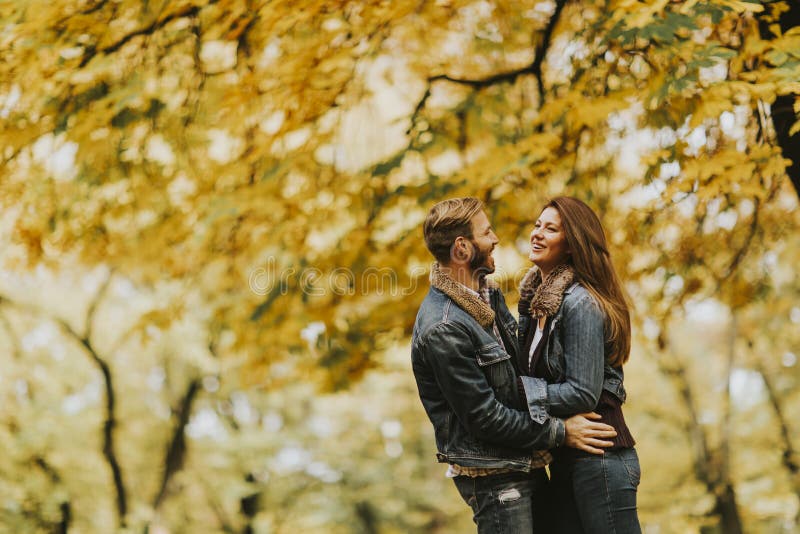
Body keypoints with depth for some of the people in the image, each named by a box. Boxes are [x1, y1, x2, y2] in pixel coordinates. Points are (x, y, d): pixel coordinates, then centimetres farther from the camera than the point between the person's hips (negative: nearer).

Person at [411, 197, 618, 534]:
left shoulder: (488, 294, 7)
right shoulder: (443, 330, -24)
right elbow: (485, 418, -22)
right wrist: (560, 432, -14)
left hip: (526, 465, 9)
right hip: (494, 478, -9)